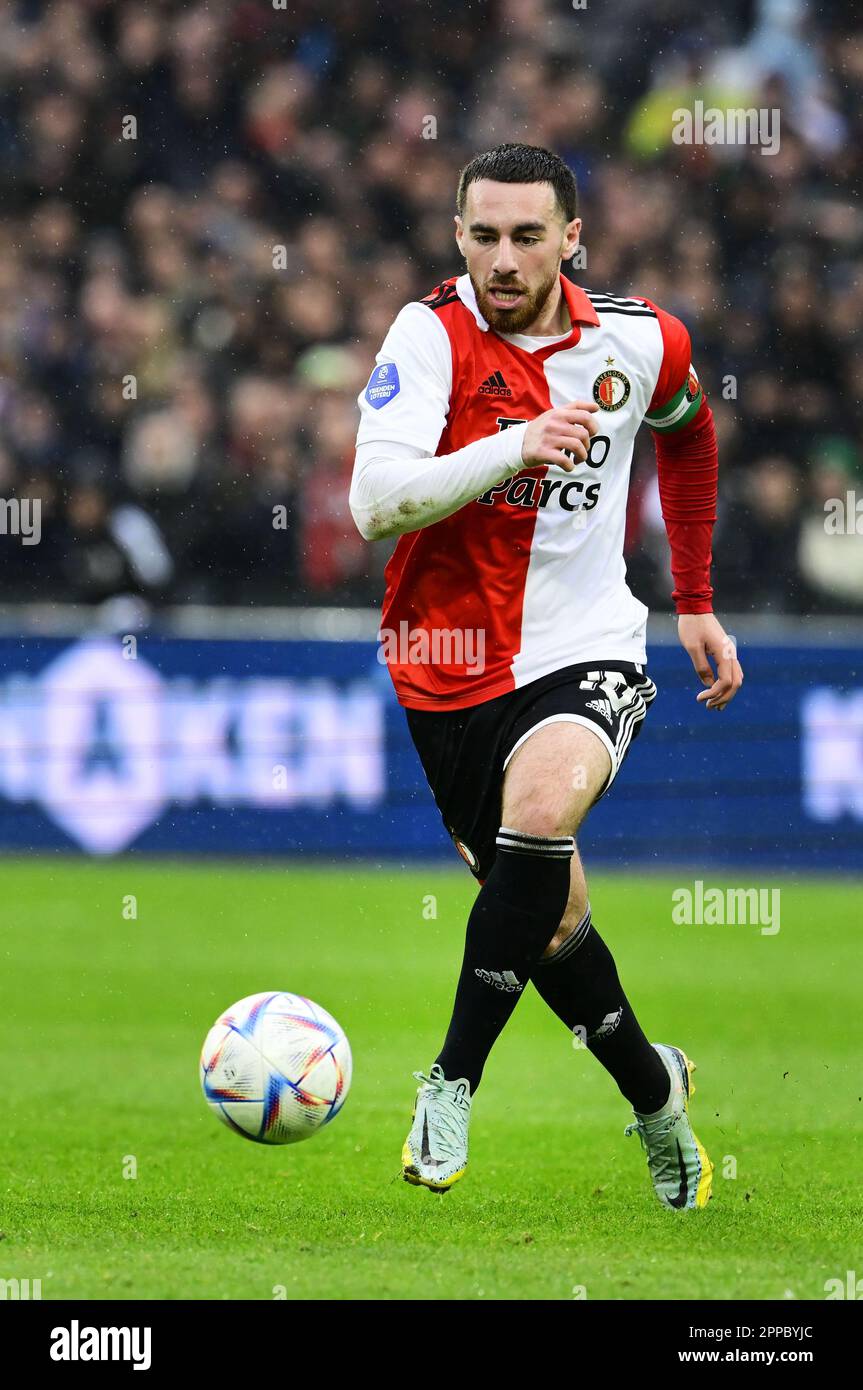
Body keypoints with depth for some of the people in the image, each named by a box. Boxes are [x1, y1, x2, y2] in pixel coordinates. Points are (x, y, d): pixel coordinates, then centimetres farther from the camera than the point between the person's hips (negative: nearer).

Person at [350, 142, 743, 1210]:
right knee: (550, 919, 11)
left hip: (584, 653, 0)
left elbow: (686, 430, 22)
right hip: (451, 668, 0)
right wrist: (513, 448, -37)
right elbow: (373, 503, -26)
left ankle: (452, 1082, -22)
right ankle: (654, 1091, 40)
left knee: (542, 804, -32)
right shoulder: (432, 334, -13)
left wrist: (696, 603, 23)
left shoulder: (638, 341, -3)